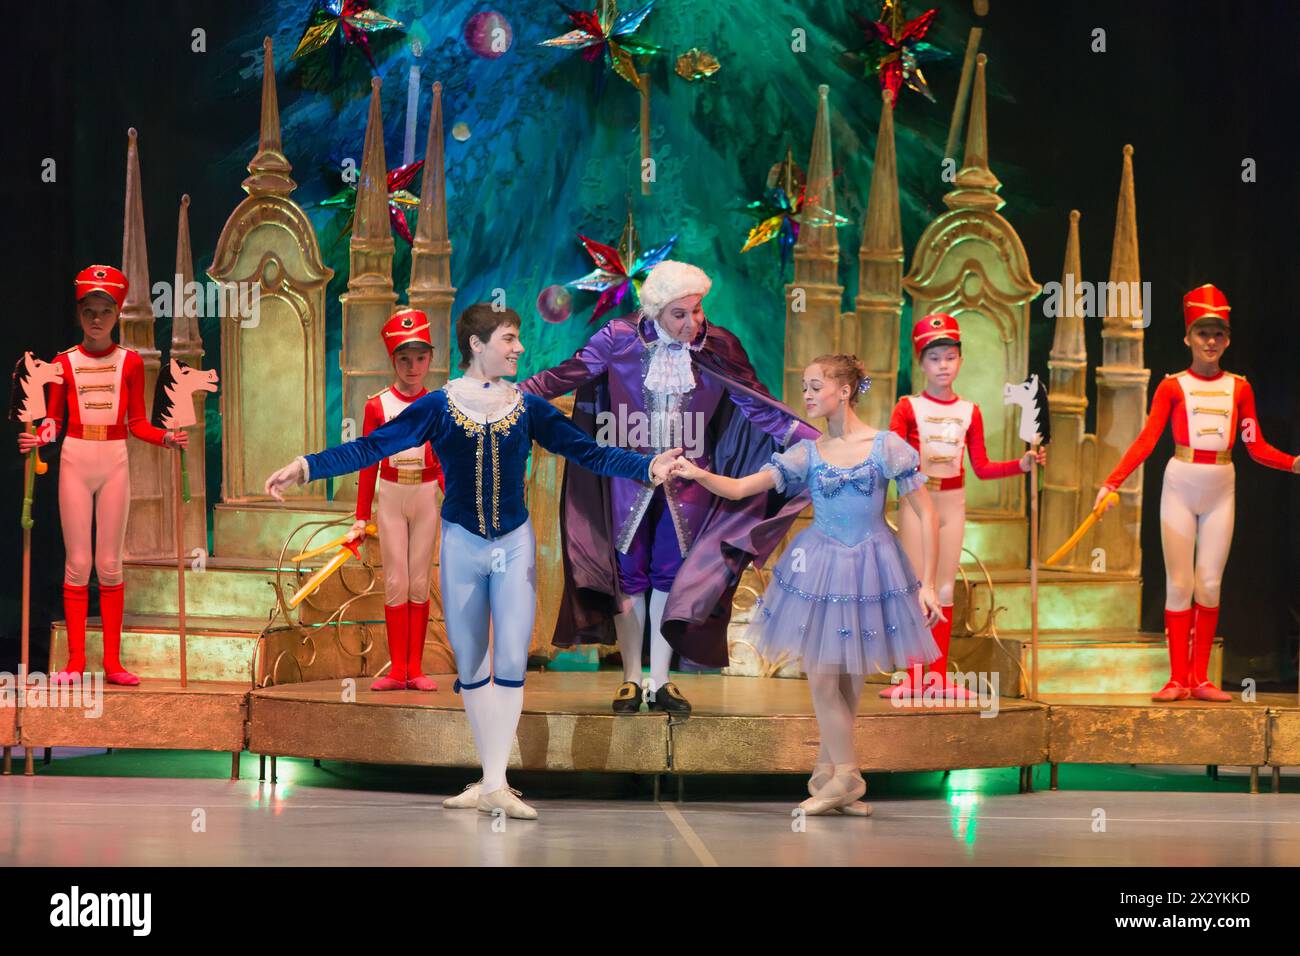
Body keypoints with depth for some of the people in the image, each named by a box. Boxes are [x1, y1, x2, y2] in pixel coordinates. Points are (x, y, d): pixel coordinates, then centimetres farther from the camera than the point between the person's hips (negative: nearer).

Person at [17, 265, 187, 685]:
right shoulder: (64, 362, 4)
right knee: (78, 562, -1)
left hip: (114, 461, 0)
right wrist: (39, 437, -15)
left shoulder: (130, 362, 5)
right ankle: (75, 662, 2)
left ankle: (112, 662, 5)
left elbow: (136, 423, 7)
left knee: (110, 563, 1)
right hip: (75, 460, 0)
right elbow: (53, 419, 7)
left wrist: (166, 437, -11)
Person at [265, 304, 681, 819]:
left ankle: (495, 785, -4)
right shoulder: (438, 405, -3)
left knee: (511, 661, -6)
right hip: (461, 545, 0)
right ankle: (490, 781, 16)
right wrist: (307, 466, -20)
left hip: (514, 544, 0)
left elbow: (589, 452, -2)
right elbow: (370, 447, -9)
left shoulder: (529, 407, 1)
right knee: (470, 665, 6)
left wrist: (648, 466, -14)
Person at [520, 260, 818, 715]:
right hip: (629, 474, -1)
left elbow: (757, 404, -3)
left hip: (688, 477, 1)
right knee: (629, 574, 4)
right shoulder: (621, 339, -10)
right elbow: (567, 375, -6)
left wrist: (816, 440, -9)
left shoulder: (719, 348, -6)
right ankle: (631, 678, 14)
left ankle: (661, 680, 13)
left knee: (671, 575, 5)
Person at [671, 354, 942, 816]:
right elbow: (739, 488, -4)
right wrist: (698, 474, -23)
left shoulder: (887, 447, -6)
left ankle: (828, 773, 15)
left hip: (870, 569, -2)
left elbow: (926, 515, -5)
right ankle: (845, 778, 9)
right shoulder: (806, 454, 1)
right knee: (821, 676, -2)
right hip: (820, 569, 2)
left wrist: (926, 583, -9)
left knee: (851, 680, 4)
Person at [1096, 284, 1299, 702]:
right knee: (1179, 583, -2)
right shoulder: (1172, 386, 2)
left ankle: (1200, 679, 6)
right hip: (1180, 484, -2)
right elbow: (1146, 440, -5)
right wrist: (1112, 482, -17)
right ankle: (1177, 679, 0)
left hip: (1221, 488, 2)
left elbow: (1257, 447, 6)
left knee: (1210, 585, 1)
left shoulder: (1239, 388, 8)